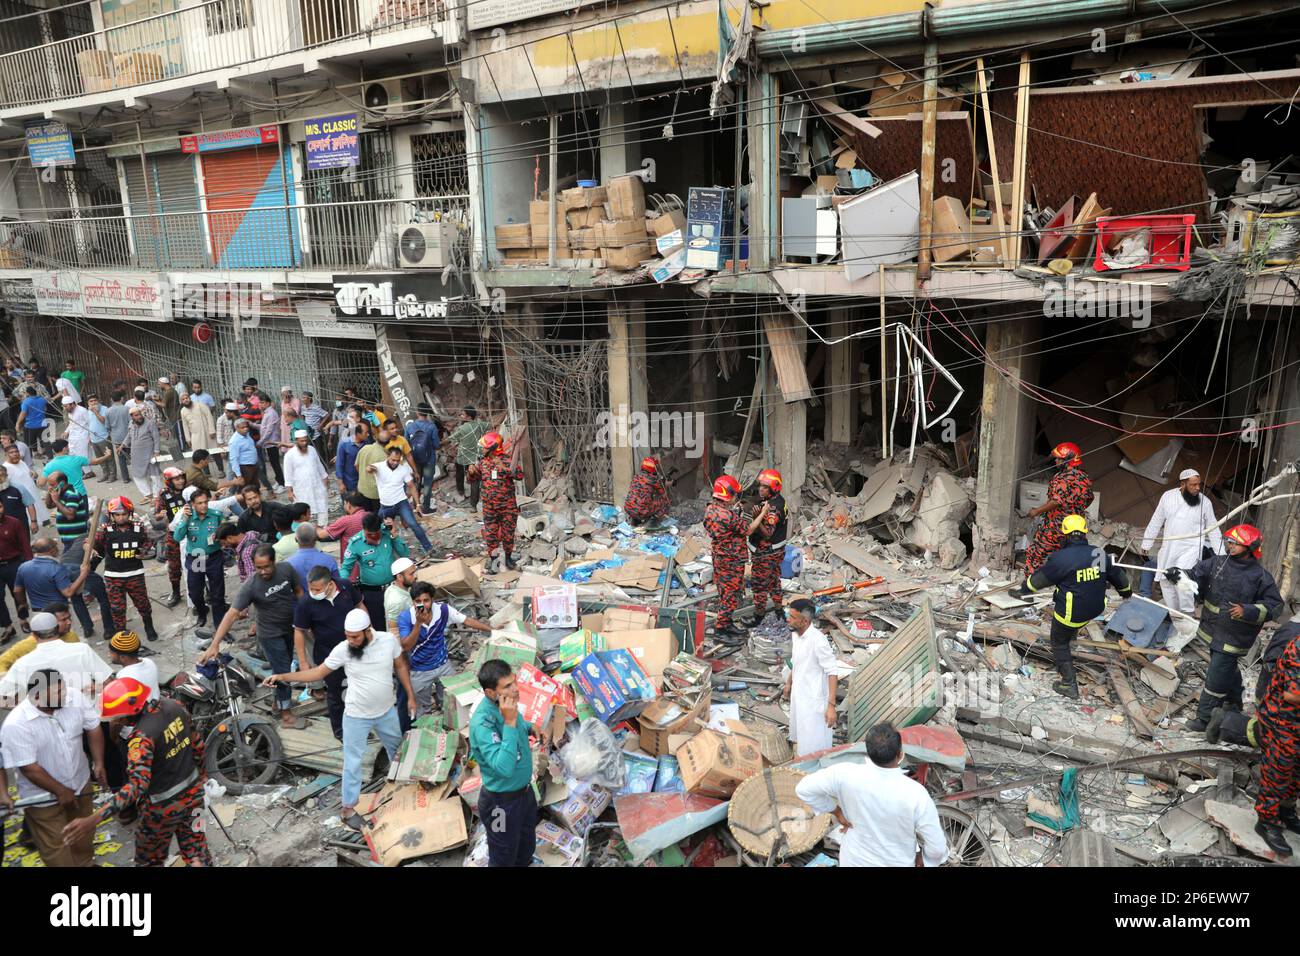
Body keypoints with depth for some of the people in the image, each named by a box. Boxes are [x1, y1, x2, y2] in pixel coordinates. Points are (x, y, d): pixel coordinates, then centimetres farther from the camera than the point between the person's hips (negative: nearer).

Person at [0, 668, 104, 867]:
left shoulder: (74, 696, -18)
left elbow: (93, 727, -2)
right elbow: (29, 768, -23)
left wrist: (99, 763, -4)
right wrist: (61, 791, -16)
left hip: (81, 783, 5)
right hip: (44, 795, -5)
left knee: (84, 833, 26)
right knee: (55, 847, 9)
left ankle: (85, 863, 51)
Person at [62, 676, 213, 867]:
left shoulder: (142, 736, -30)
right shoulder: (172, 705, -9)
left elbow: (137, 785, -38)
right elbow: (197, 743, 4)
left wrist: (95, 818, -45)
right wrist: (200, 771, 21)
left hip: (163, 805, -6)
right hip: (193, 790, 6)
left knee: (150, 860, 19)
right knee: (196, 849, 18)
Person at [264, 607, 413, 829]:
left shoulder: (388, 640, -18)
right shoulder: (342, 650, -21)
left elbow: (400, 667, -3)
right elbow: (318, 672, -11)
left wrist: (410, 696, 0)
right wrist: (283, 676, -20)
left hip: (387, 711, 3)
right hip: (356, 716, -3)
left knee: (397, 748, 26)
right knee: (353, 763, 6)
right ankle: (348, 809, 22)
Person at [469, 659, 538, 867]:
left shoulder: (506, 703, -8)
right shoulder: (482, 722, -33)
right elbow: (504, 767, -41)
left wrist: (530, 727, -3)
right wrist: (510, 722, -41)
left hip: (524, 790, 7)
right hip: (502, 802, -7)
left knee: (527, 848, 28)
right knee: (504, 858, 16)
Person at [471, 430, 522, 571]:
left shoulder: (506, 461, -13)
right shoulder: (482, 462, 1)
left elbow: (520, 475, -26)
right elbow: (474, 478, 13)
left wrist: (504, 467, -35)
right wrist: (472, 472, -9)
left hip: (507, 505, -3)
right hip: (489, 506, 3)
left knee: (508, 533, 9)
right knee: (490, 533, 9)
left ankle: (508, 556, 28)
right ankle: (492, 556, 26)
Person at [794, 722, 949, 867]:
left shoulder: (846, 775, -27)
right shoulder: (915, 794, -30)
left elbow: (803, 789, -15)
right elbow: (937, 848, -18)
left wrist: (837, 811, -5)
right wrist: (922, 857, 3)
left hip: (854, 861, 2)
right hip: (897, 863, -1)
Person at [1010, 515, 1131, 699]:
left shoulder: (1060, 558, -22)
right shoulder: (1099, 553, -5)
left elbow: (1040, 579, -10)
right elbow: (1115, 574, 13)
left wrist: (1022, 590, 7)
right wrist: (1125, 590, 34)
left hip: (1070, 613, -5)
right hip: (1095, 609, 5)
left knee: (1060, 644, 13)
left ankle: (1069, 685, 17)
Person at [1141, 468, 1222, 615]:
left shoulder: (1205, 502, -6)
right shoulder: (1168, 496, -3)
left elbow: (1213, 530, 2)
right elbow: (1156, 522, 6)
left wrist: (1221, 555, 0)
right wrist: (1146, 545, 8)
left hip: (1191, 548, -3)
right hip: (1168, 547, 3)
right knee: (1166, 581, 9)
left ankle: (1187, 614, -10)